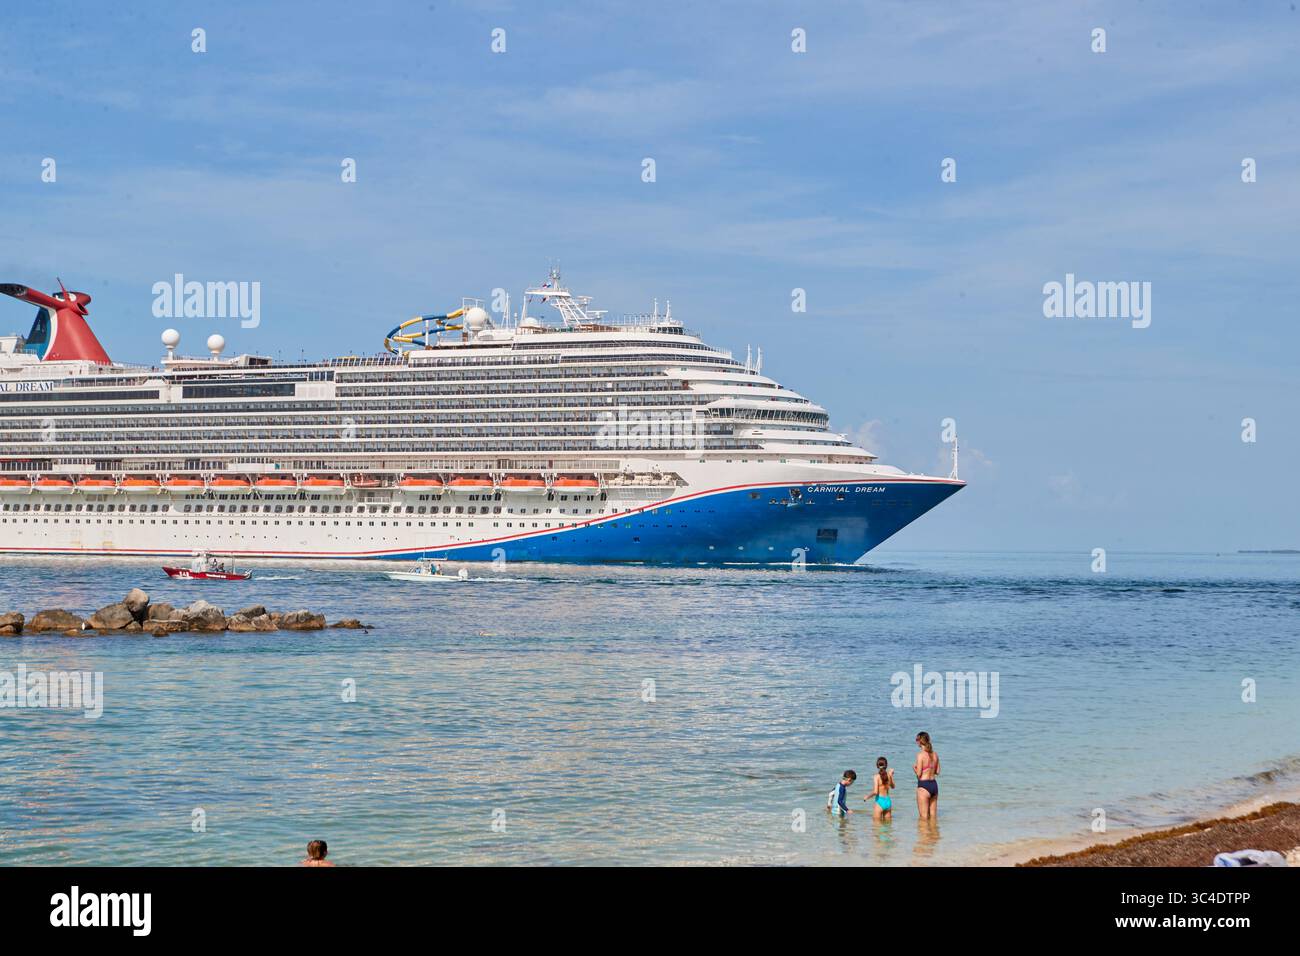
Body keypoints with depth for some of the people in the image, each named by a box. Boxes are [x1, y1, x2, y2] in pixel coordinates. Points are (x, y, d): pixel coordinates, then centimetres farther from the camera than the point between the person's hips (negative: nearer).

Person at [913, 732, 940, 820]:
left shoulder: (920, 755, -14)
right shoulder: (935, 754, 6)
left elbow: (919, 774, -15)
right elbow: (937, 772, 13)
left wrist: (914, 768, 5)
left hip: (924, 785, -7)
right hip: (934, 784, 7)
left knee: (924, 816, 2)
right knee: (933, 815, 15)